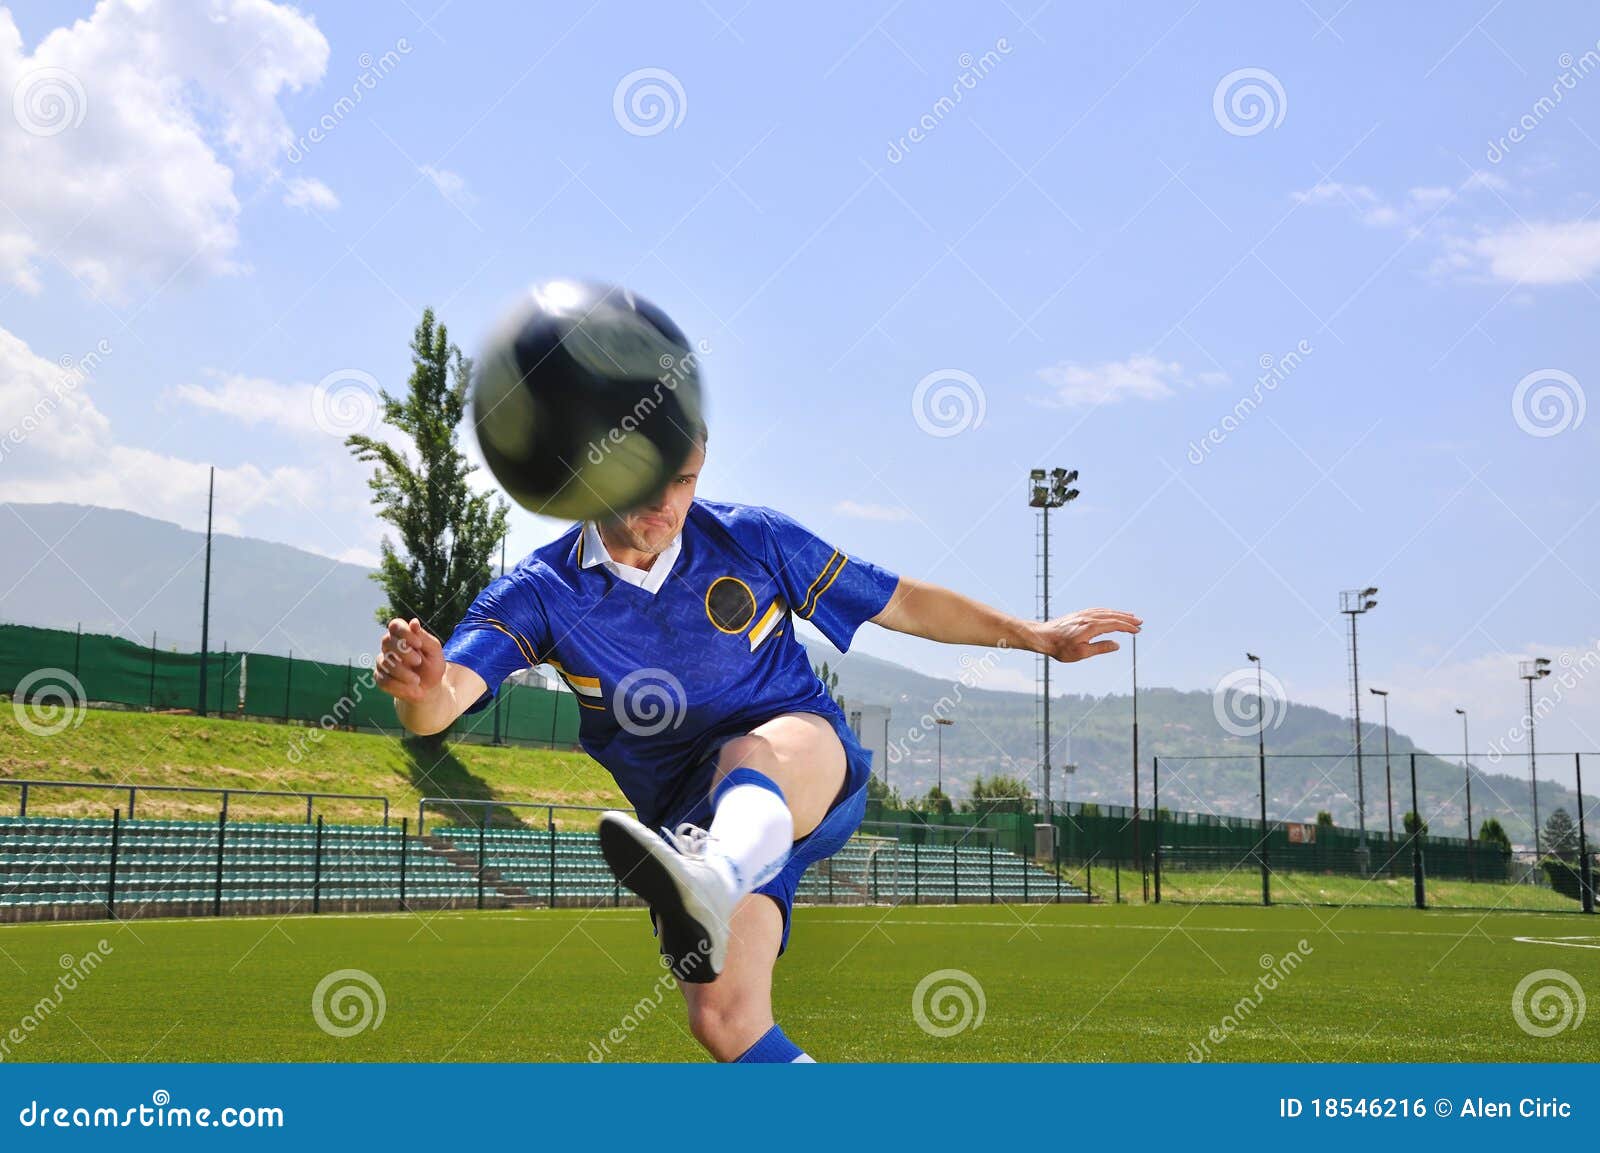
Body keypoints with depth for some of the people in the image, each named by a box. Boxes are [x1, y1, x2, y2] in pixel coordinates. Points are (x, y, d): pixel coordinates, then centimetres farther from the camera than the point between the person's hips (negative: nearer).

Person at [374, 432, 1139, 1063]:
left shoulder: (750, 539, -2)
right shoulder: (543, 593, -5)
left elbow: (899, 603, 9)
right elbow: (443, 700, -21)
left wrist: (1033, 634, 9)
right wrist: (420, 687, -46)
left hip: (818, 774, -2)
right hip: (694, 822, 2)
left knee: (754, 752, -38)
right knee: (724, 1021, -17)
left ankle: (710, 885, -71)